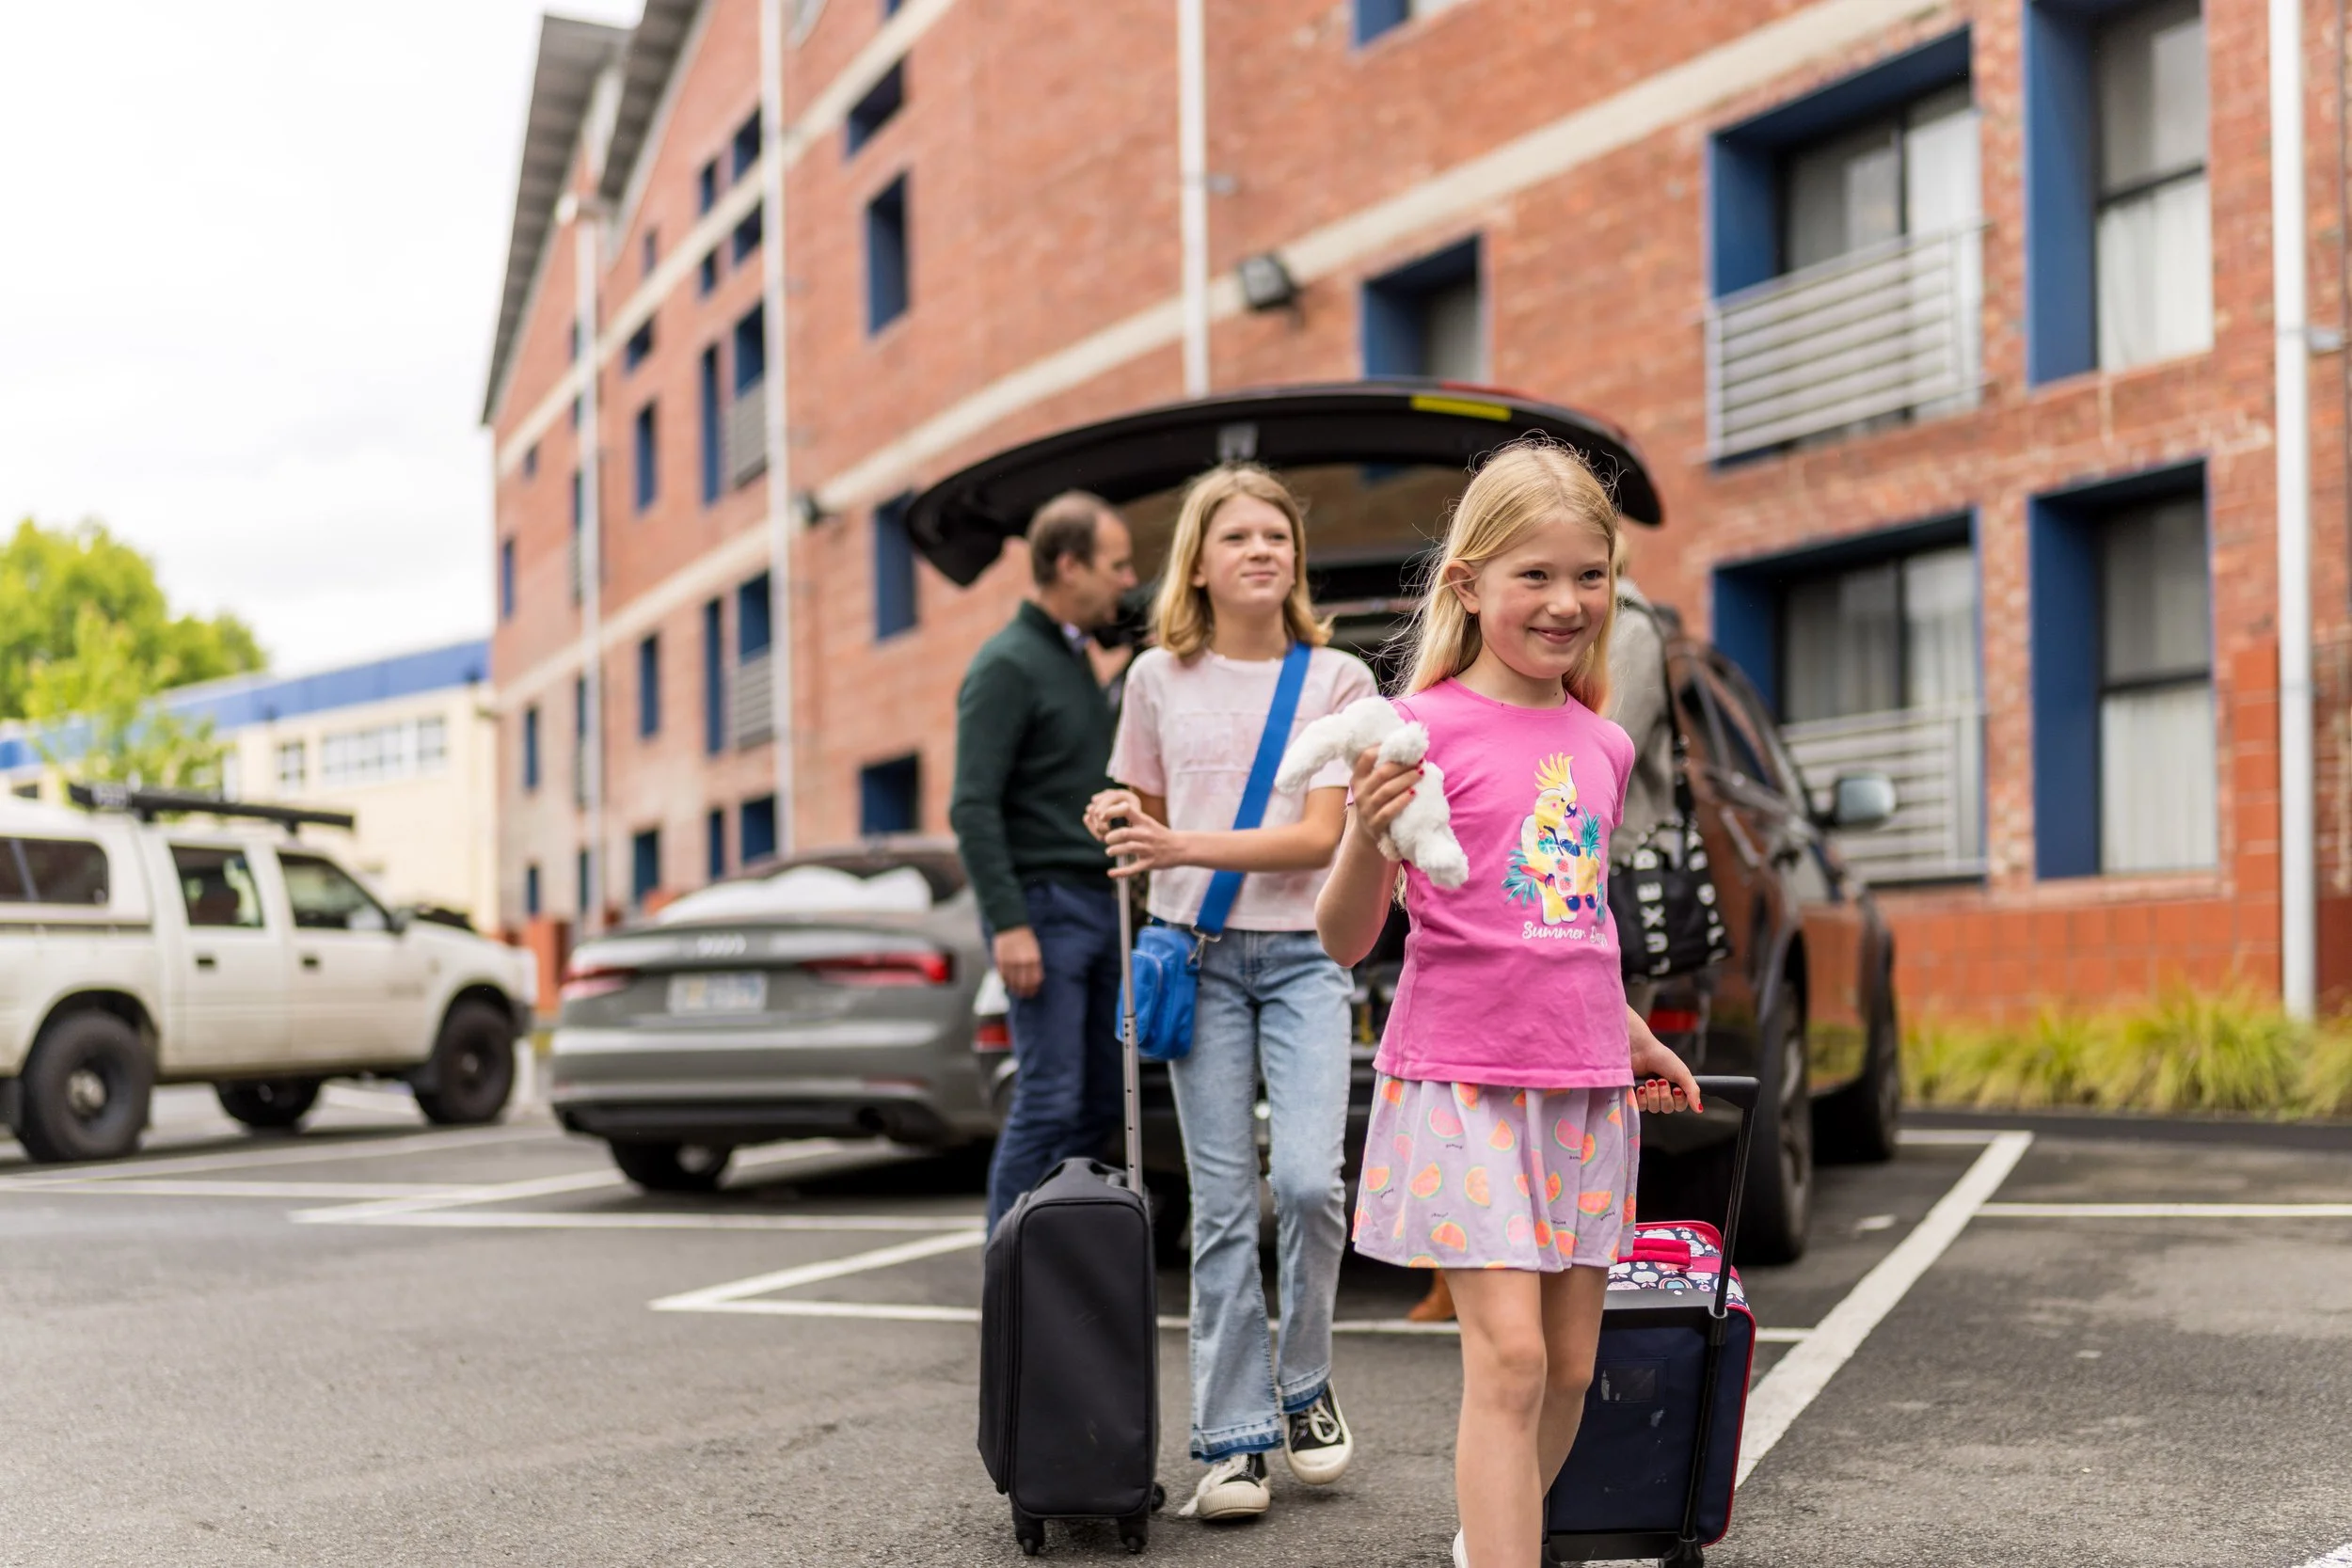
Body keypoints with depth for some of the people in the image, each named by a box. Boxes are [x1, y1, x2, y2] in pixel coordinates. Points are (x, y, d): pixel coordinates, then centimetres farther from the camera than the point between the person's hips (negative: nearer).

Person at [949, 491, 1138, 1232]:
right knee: (1049, 1102, -9)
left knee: (1100, 1102, 8)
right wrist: (1008, 922, -21)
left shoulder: (1076, 659, 19)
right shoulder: (1006, 665, -8)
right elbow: (973, 806, -15)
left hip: (1095, 907, 9)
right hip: (1044, 908, -9)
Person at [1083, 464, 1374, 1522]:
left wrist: (1184, 847, -20)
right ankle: (1231, 1437, 6)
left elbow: (1320, 837, -9)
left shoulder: (1337, 679, 0)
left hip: (1302, 951, -1)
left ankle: (1303, 1387, 9)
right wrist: (1118, 826, -6)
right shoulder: (1160, 680, 6)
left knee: (1308, 1179, -15)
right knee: (1222, 1202, -1)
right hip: (1196, 955, 1)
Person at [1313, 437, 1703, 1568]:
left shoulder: (1602, 743, 9)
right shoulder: (1423, 726, -9)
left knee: (1570, 1366, 11)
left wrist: (1630, 1033, 28)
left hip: (1584, 1086, 6)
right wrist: (1368, 833, -27)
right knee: (1508, 1356, -13)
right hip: (1462, 1081, -6)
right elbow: (1345, 941, -10)